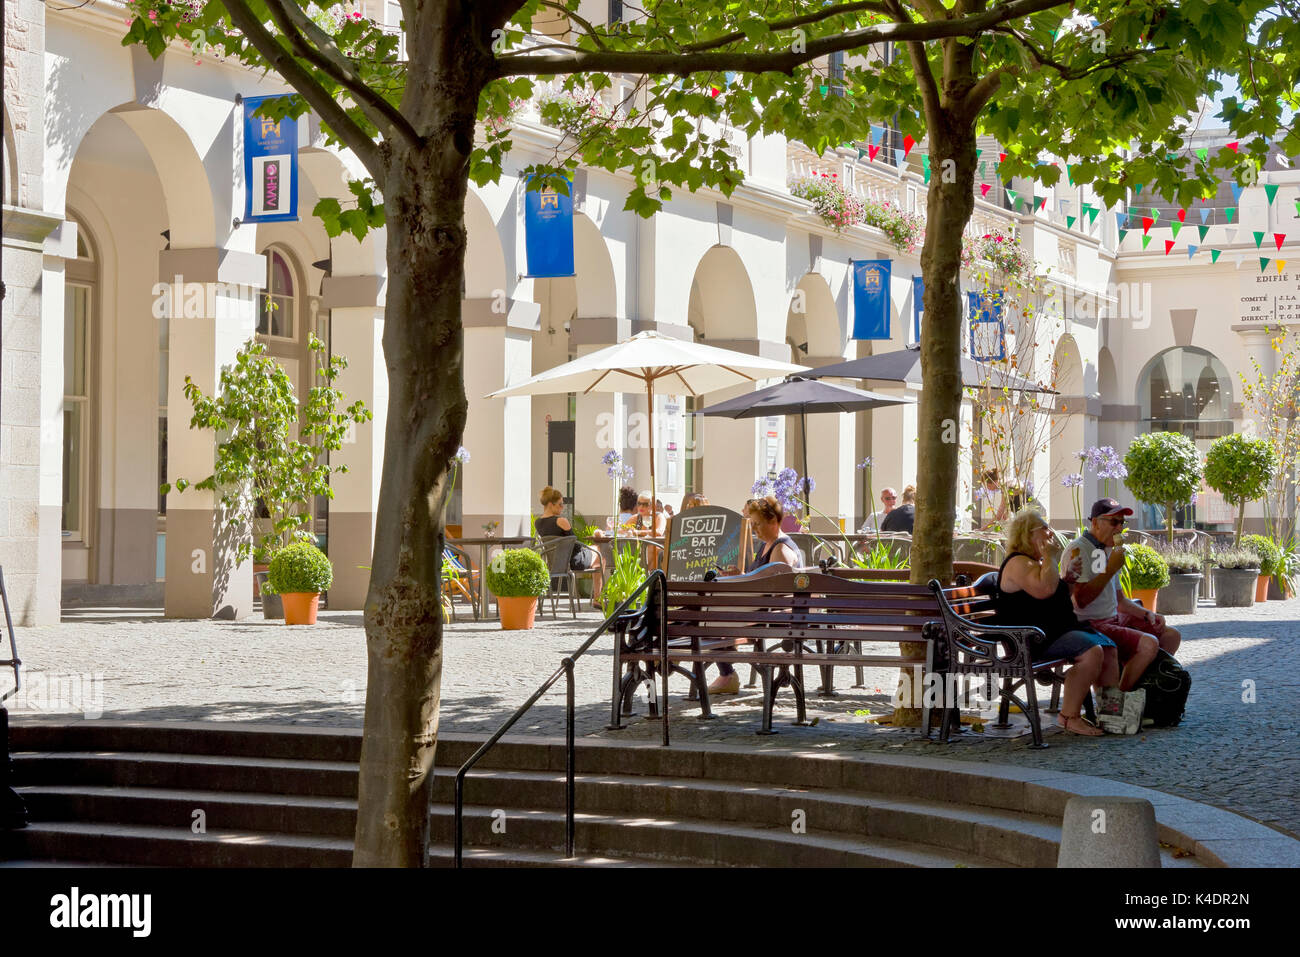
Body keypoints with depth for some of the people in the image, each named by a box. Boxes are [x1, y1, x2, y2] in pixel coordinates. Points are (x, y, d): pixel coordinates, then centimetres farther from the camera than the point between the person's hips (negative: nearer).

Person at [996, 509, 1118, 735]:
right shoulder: (1018, 563, -12)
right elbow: (1044, 589, -29)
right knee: (1092, 652, -27)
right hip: (1035, 639, -11)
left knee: (1109, 648, -1)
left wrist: (1067, 578, 13)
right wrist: (1050, 557, -16)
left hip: (1059, 630, 11)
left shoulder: (1037, 562, 21)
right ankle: (1069, 716, -25)